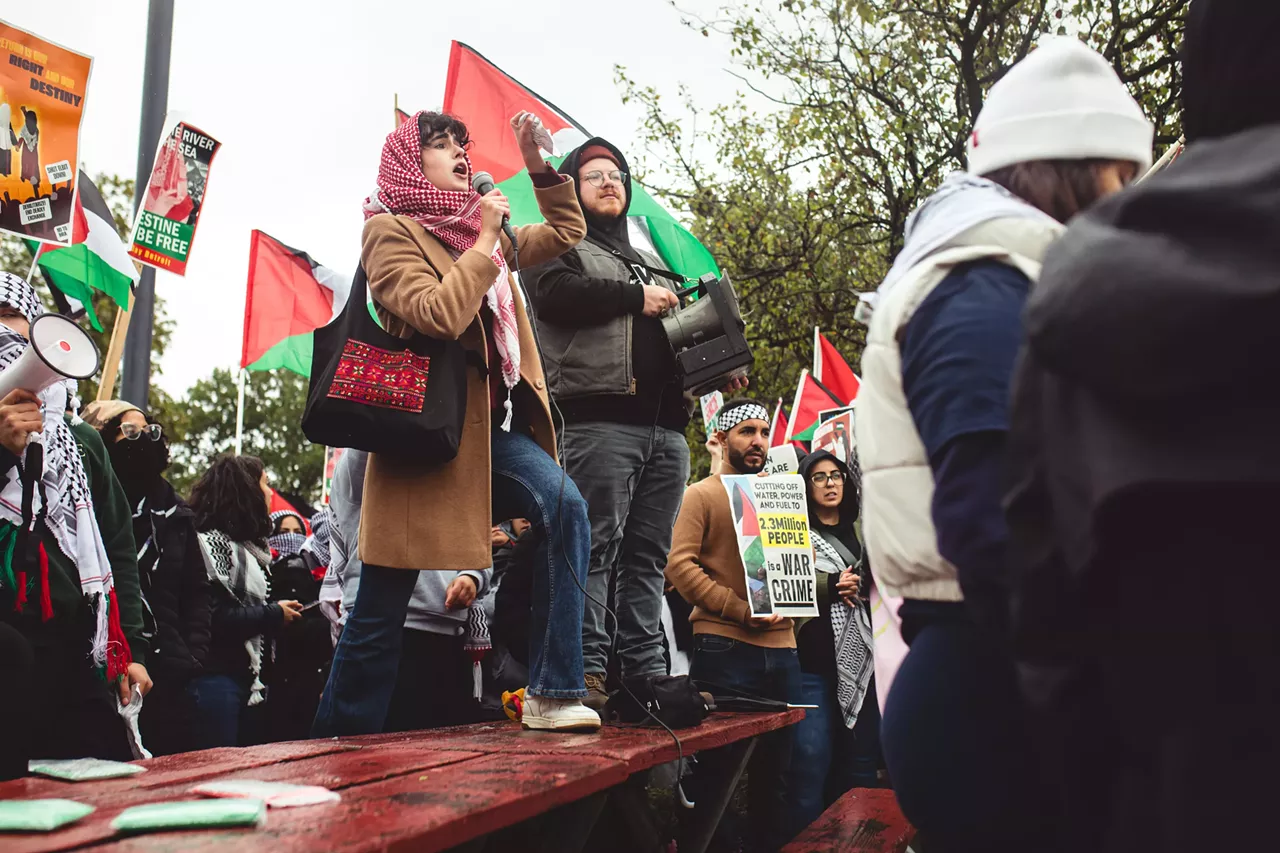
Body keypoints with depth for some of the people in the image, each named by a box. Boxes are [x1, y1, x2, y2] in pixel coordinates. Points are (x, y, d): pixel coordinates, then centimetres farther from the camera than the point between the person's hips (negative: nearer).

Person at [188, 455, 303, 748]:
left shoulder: (248, 547, 18)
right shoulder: (212, 542, -11)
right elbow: (214, 617, -20)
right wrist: (273, 615, -10)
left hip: (247, 677, 9)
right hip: (215, 677, -9)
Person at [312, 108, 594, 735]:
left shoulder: (482, 233, 18)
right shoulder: (390, 231, -5)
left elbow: (566, 231, 24)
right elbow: (438, 315, -20)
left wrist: (535, 162, 13)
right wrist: (485, 241, -12)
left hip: (493, 425, 6)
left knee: (566, 507, -24)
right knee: (380, 612, 1)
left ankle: (552, 695, -21)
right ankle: (337, 744, 18)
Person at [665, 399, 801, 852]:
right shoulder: (701, 495, 1)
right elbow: (680, 564, -10)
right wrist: (740, 611, -17)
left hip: (781, 649, 6)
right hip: (724, 649, -5)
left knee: (774, 772, 10)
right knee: (714, 769, 1)